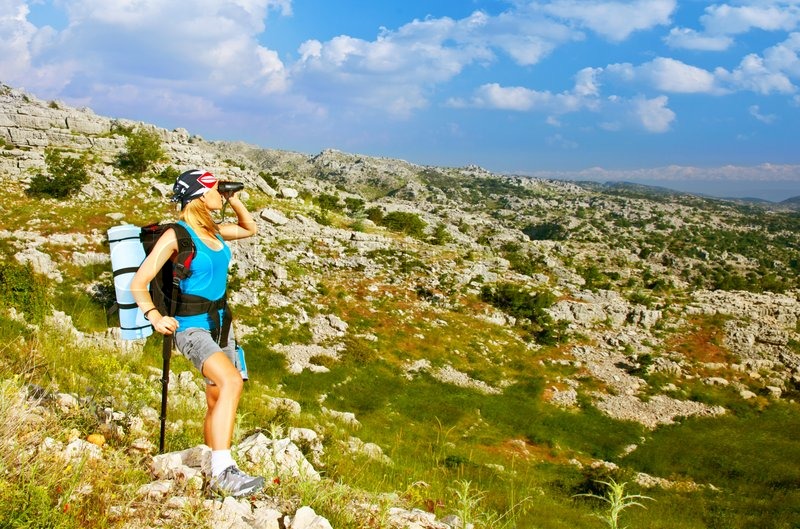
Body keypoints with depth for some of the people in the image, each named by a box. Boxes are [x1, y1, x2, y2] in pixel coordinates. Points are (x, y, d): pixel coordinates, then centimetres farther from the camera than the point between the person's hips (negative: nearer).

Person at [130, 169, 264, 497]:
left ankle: (215, 470, 25)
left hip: (219, 323, 8)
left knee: (218, 401, 12)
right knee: (231, 382, -30)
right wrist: (155, 317, -27)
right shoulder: (176, 236, -12)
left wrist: (232, 199, 13)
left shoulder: (214, 231, 9)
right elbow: (139, 283, -11)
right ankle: (222, 471, -32)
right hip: (191, 326, -8)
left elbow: (249, 229, 28)